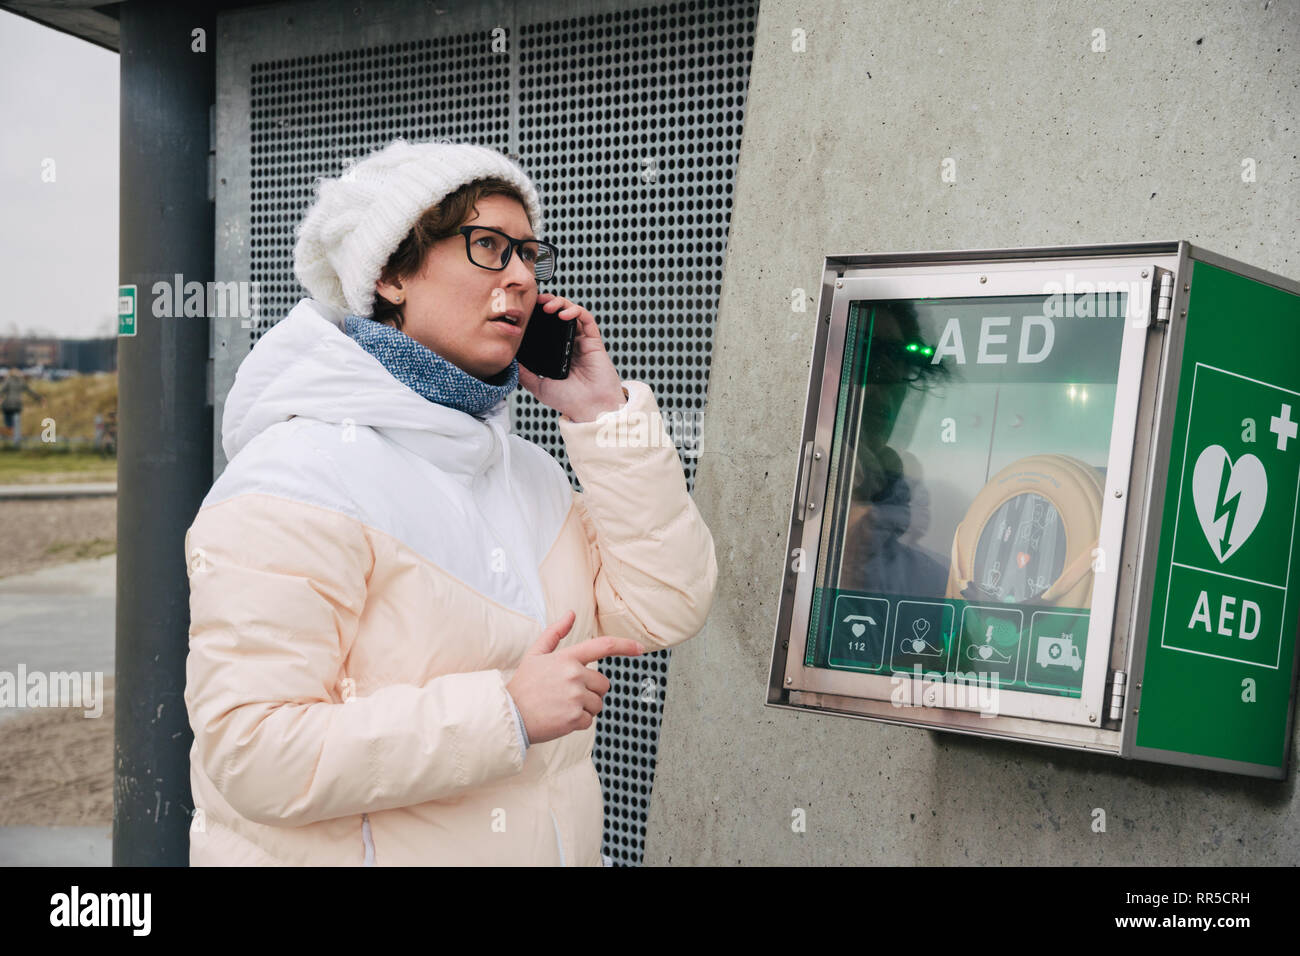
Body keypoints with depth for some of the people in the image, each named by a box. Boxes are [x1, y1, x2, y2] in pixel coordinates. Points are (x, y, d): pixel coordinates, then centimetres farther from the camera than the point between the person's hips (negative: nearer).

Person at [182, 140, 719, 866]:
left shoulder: (524, 470, 4)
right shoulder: (294, 485, -19)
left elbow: (665, 610, -4)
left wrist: (606, 414, -8)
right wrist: (505, 711, -28)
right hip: (359, 851, -7)